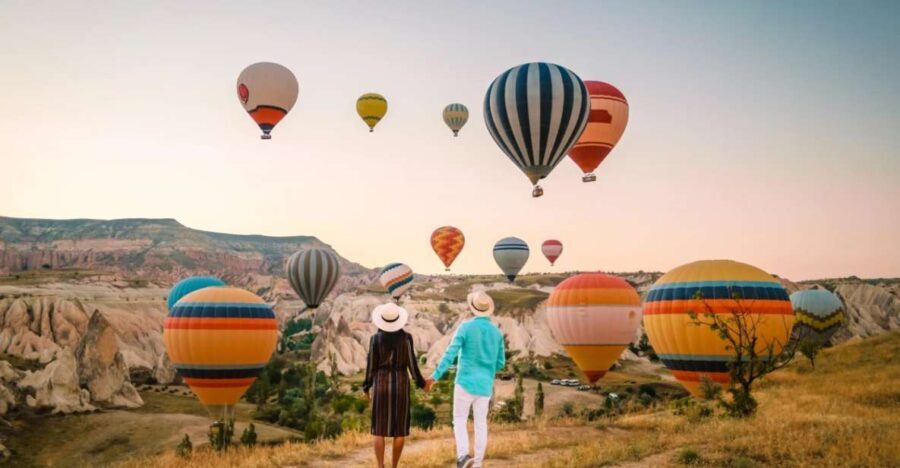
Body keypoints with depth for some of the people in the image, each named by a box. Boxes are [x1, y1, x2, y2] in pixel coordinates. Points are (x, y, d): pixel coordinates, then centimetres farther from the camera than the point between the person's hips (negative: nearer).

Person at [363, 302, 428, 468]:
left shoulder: (376, 338, -6)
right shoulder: (406, 337, -7)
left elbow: (371, 365, -3)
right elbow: (411, 363, -5)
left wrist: (366, 387, 13)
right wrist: (421, 383, 11)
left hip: (381, 384, 0)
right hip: (400, 385, 0)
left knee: (379, 430, 5)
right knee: (400, 429, 10)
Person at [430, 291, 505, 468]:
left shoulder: (465, 327, -10)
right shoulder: (496, 332, 4)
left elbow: (450, 354, -15)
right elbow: (500, 363, 8)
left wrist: (434, 377, -13)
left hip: (466, 382, -3)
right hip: (485, 385, 4)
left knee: (459, 421, 6)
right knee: (481, 423, 9)